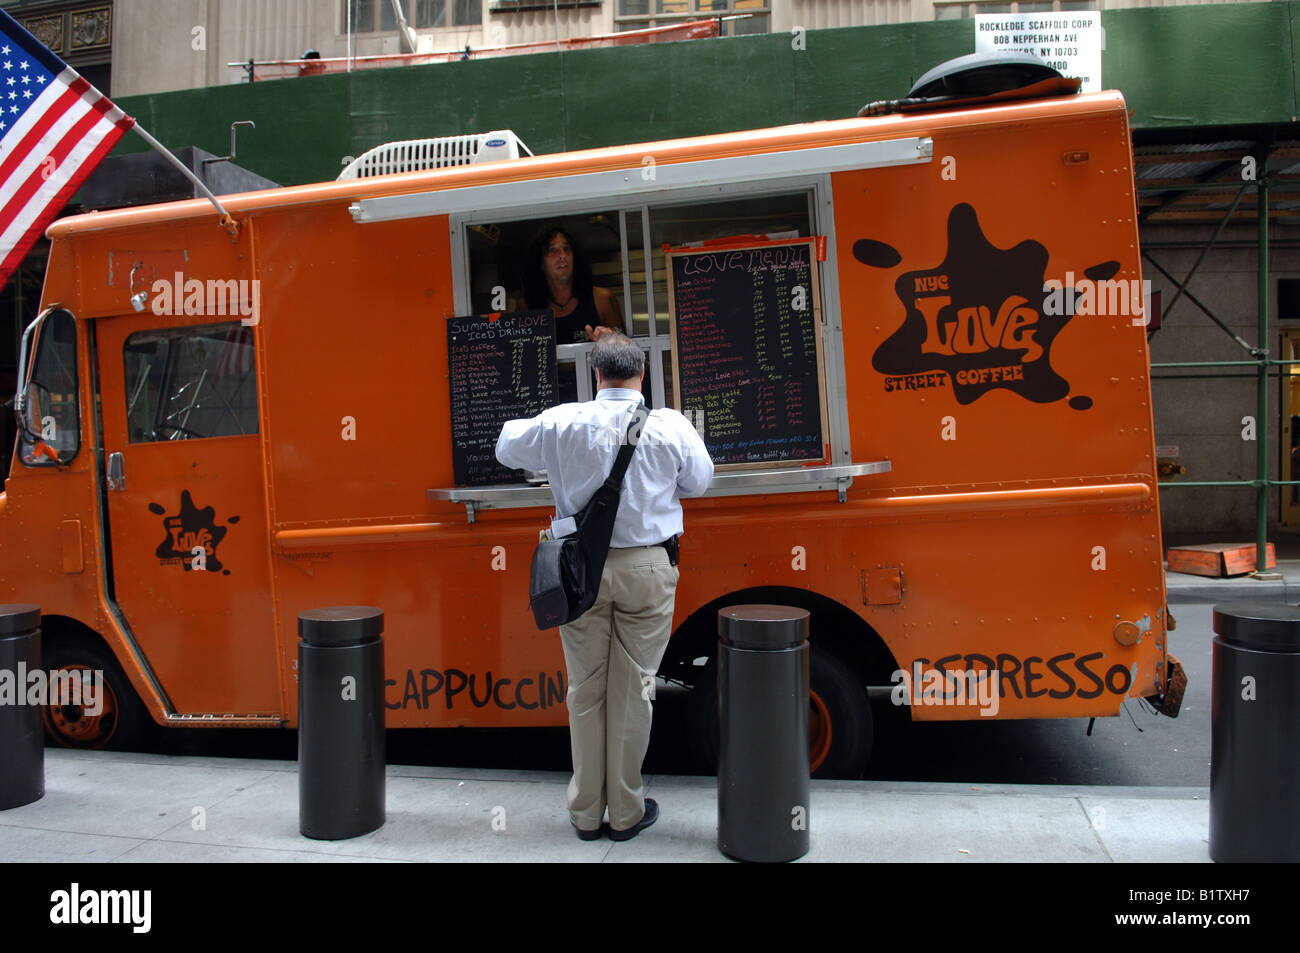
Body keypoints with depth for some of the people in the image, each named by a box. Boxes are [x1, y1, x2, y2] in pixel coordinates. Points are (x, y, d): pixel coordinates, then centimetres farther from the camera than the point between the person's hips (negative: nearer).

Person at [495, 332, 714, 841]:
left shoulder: (560, 423, -5)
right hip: (646, 569, -1)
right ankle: (626, 812, 20)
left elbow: (507, 449, 13)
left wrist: (515, 425, 34)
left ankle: (585, 812, 24)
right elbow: (699, 480, 9)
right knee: (632, 689, 7)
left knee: (585, 689, 11)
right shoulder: (671, 426, -8)